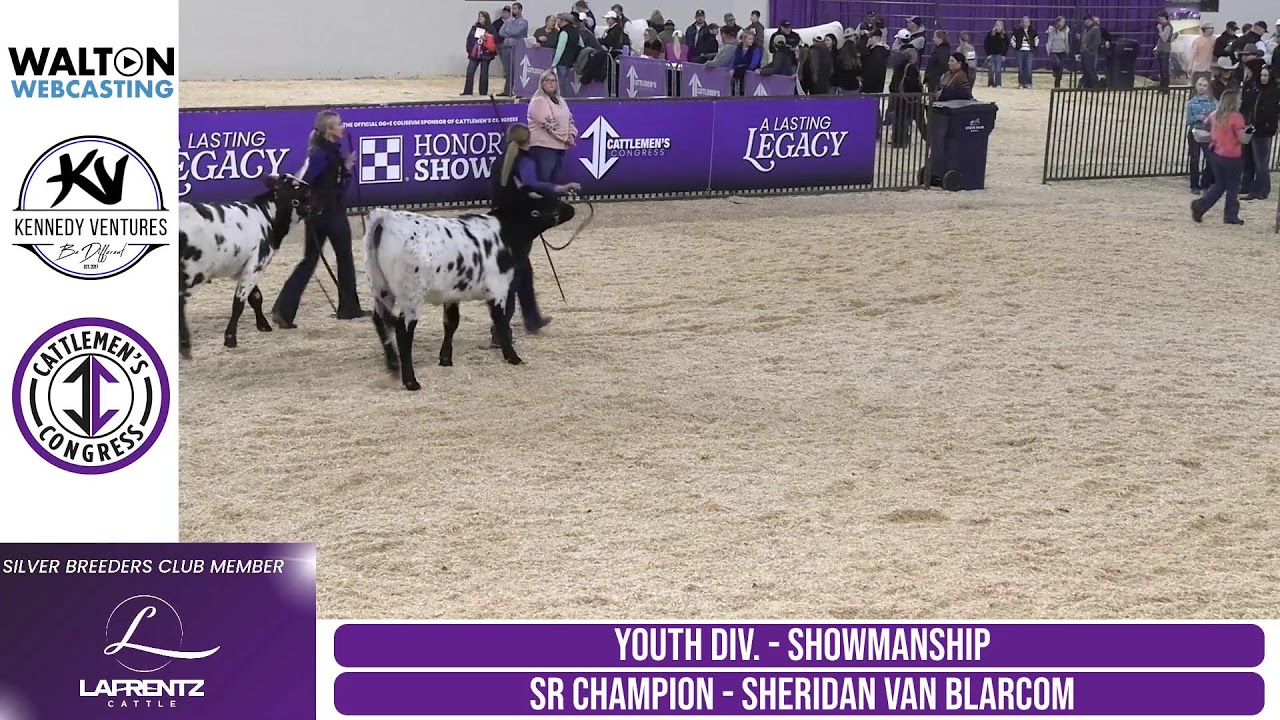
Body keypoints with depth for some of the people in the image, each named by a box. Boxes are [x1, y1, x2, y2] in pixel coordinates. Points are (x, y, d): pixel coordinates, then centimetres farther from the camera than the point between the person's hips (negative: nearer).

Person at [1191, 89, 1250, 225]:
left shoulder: (1215, 115, 3)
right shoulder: (1236, 117, -17)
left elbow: (1206, 124, 24)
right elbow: (1242, 138, -18)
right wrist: (1247, 134, 2)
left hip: (1216, 154, 6)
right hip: (1232, 157, -6)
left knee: (1219, 185, 17)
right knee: (1232, 187, 8)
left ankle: (1200, 205, 2)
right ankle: (1231, 216, 14)